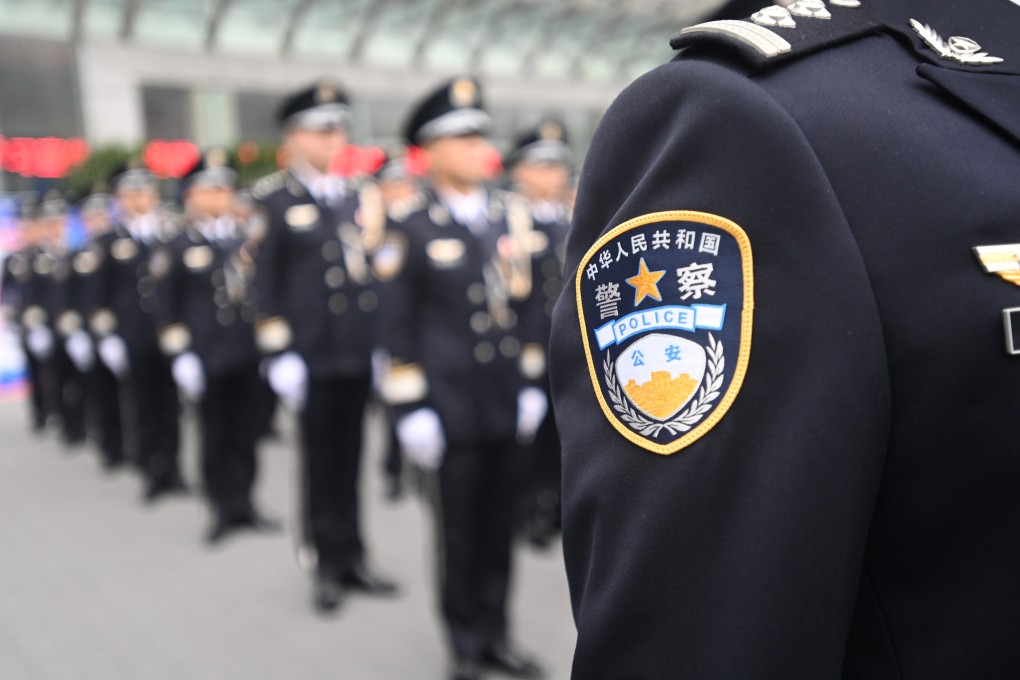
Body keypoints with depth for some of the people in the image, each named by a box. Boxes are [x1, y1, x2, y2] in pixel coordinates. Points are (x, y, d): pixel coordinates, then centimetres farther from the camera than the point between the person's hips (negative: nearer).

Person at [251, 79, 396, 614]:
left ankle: (352, 559, 25)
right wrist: (277, 353, -11)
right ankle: (328, 566, 20)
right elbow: (265, 282, -7)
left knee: (350, 460, 13)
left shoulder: (357, 196, 12)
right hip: (311, 354, -4)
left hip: (360, 350, 4)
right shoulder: (274, 199, -3)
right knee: (321, 463, 6)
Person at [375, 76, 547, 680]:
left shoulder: (511, 215, 10)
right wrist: (410, 407, -9)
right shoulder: (411, 227, -4)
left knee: (500, 522, 13)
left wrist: (532, 383, 10)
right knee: (458, 528, 7)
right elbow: (397, 325, -6)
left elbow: (527, 302, 13)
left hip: (508, 403, 4)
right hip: (451, 405, -4)